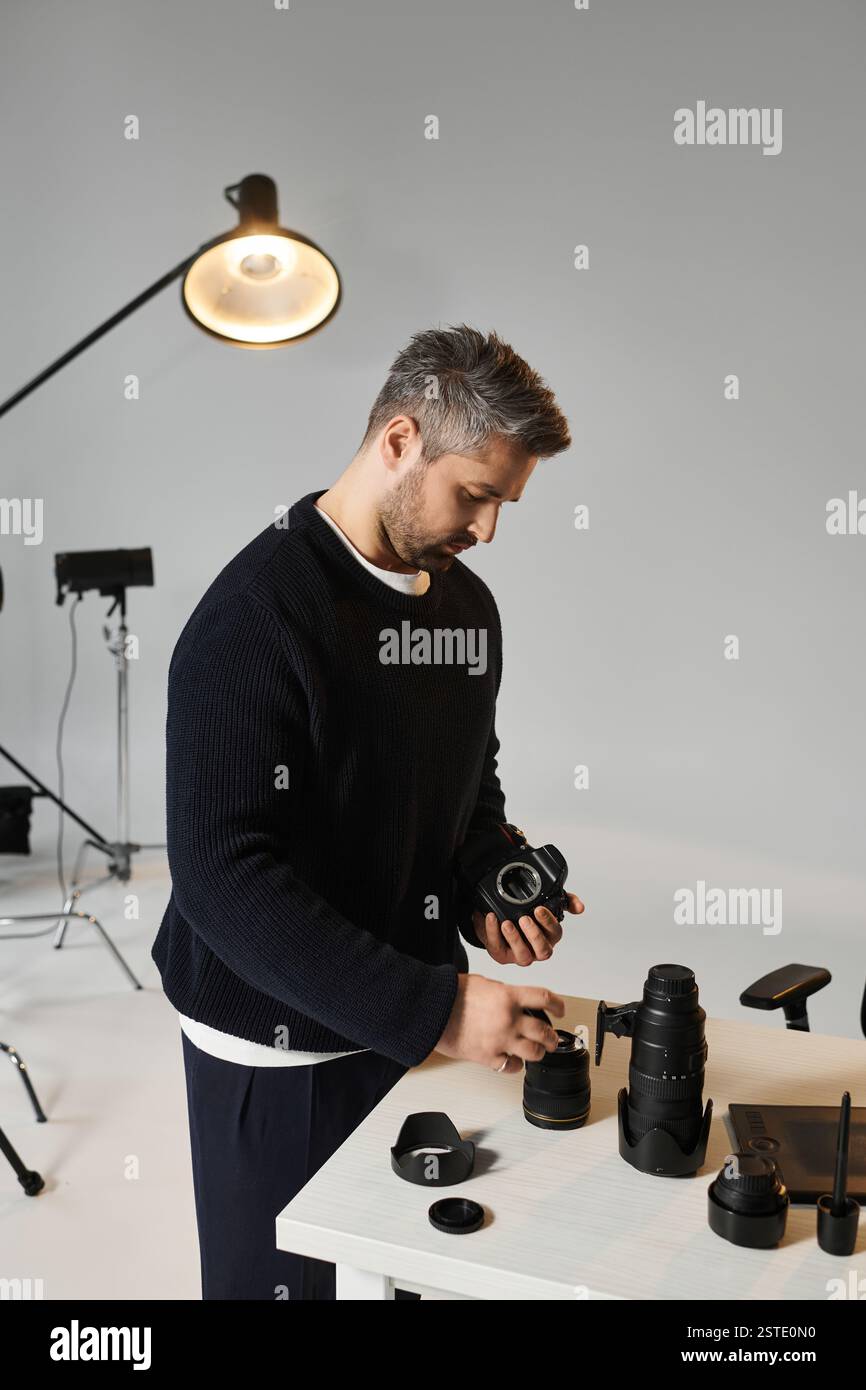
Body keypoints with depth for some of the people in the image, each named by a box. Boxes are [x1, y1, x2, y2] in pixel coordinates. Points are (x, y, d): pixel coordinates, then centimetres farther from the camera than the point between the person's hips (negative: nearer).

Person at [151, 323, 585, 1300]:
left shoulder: (468, 604, 3)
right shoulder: (255, 616, -21)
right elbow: (222, 873, -27)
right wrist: (435, 1007, -28)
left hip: (418, 1020, 7)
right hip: (282, 1052, -6)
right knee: (290, 1277, 14)